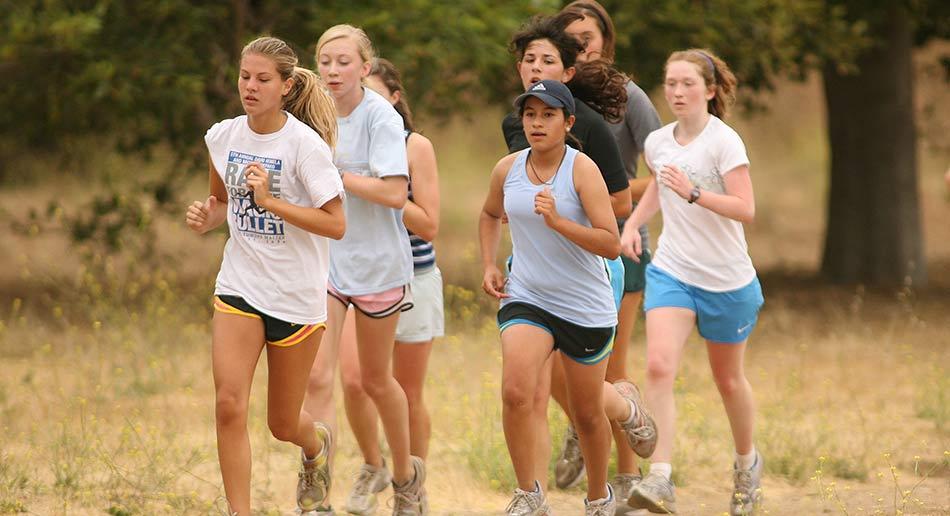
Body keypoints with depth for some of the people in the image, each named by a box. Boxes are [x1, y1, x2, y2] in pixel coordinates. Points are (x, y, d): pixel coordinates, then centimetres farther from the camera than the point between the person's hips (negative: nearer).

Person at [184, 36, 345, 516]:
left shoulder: (304, 143, -14)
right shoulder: (222, 137, 1)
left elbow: (336, 224, -17)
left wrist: (270, 201, -25)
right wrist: (207, 217, -3)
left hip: (297, 295, -3)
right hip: (239, 288, 3)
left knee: (283, 424, 9)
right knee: (229, 406, -16)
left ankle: (316, 446, 45)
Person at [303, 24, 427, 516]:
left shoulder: (381, 117, -14)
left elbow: (394, 193, -23)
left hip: (377, 262, -4)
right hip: (323, 257, 4)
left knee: (375, 379, 13)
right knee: (316, 374, -13)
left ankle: (406, 472, 37)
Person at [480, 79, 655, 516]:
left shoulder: (582, 170, -14)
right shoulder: (507, 170, -1)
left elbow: (611, 244, -21)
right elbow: (490, 215, 22)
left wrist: (557, 221, -31)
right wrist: (489, 266, 9)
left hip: (586, 307, -2)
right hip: (525, 299, 2)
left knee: (586, 412, 11)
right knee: (516, 392, -22)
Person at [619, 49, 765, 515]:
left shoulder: (724, 142, -13)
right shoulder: (658, 142, 4)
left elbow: (746, 210, -22)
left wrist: (694, 193, -33)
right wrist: (632, 224, 12)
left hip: (726, 279, -3)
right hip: (671, 272, 3)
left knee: (728, 379, 13)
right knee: (659, 367, -20)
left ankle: (747, 464, 41)